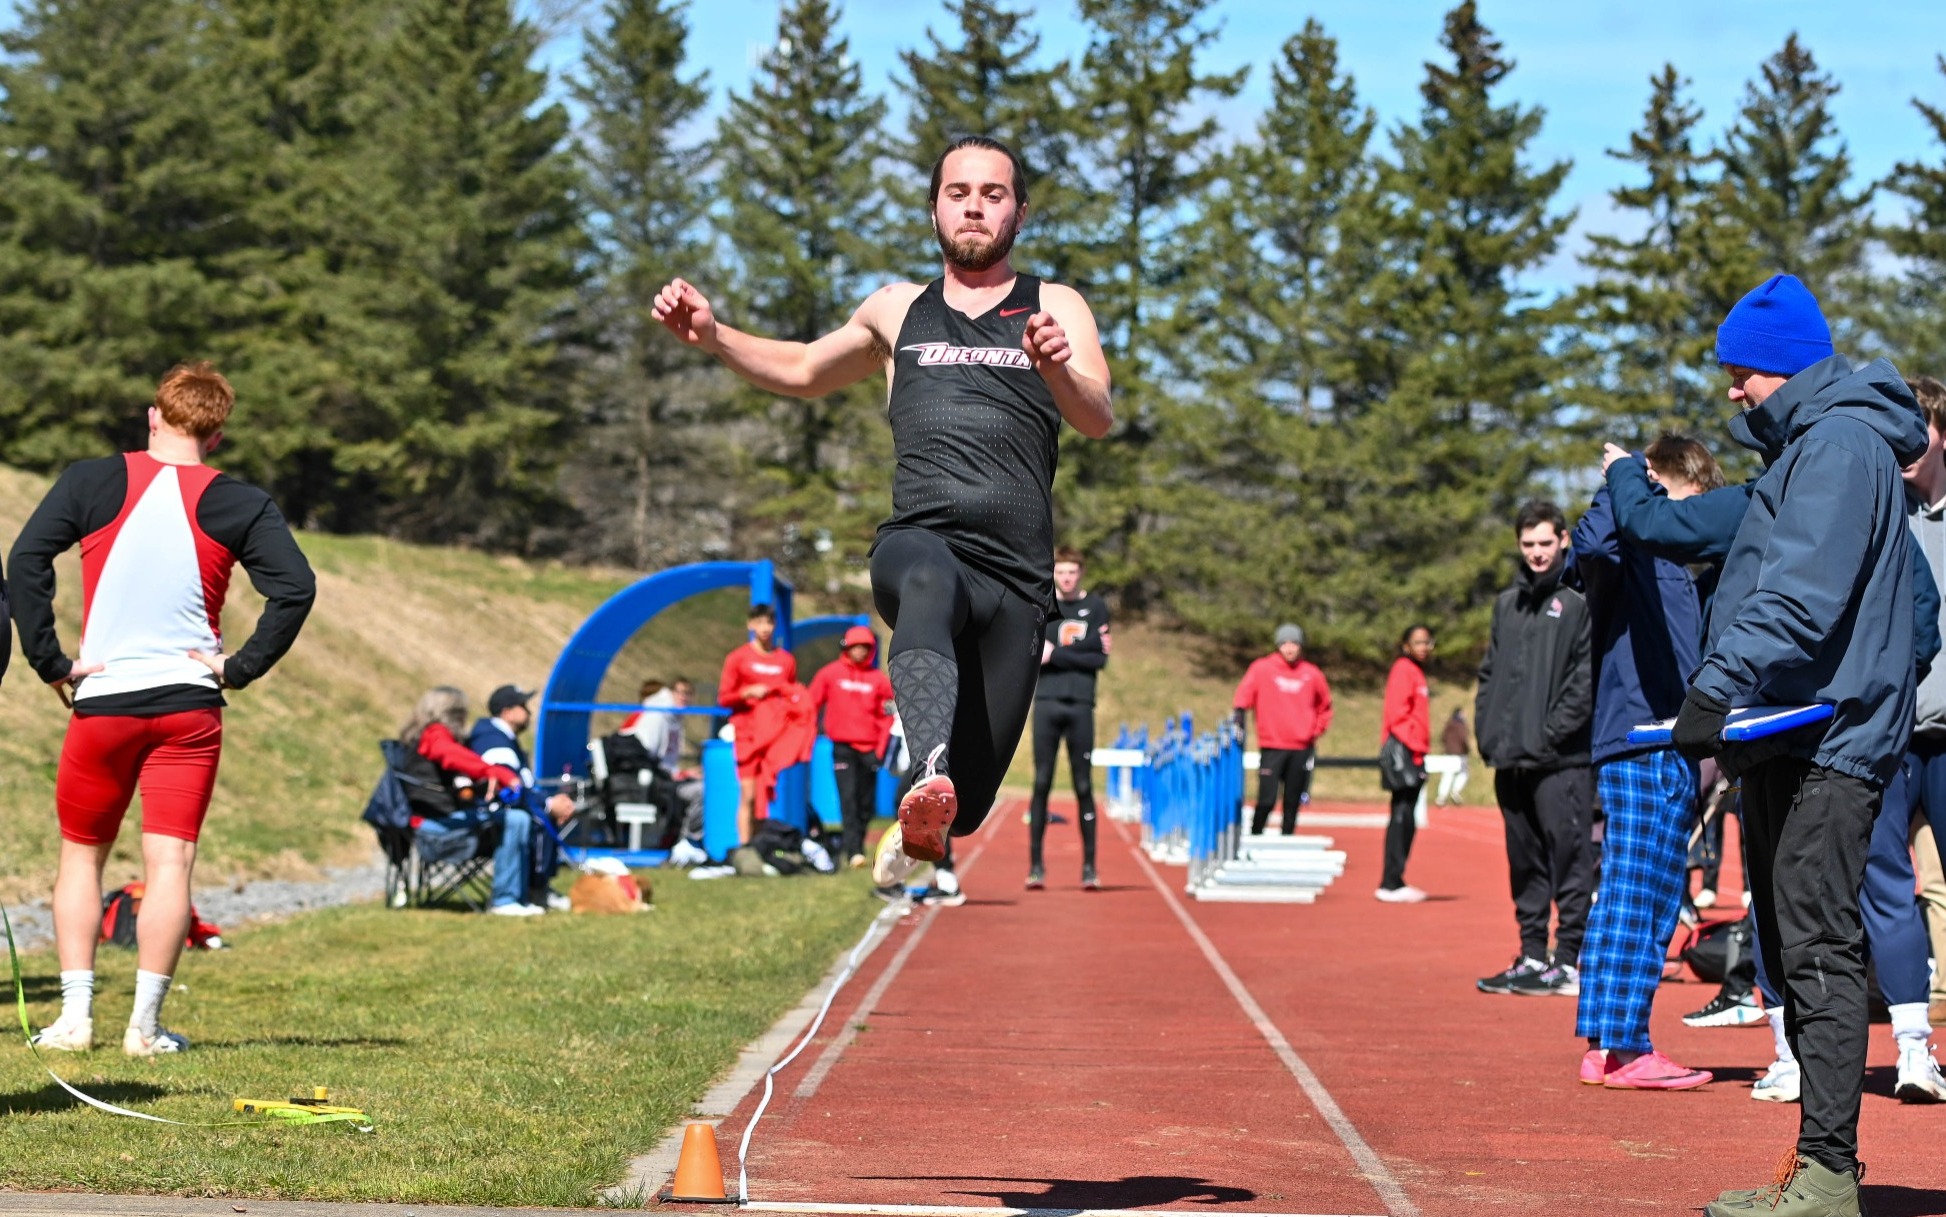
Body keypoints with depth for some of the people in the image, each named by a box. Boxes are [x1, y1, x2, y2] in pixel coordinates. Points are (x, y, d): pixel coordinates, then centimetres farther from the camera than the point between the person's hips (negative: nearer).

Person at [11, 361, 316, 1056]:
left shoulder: (93, 482, 0)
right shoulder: (238, 504, 1)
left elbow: (26, 560, -9)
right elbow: (296, 588, -8)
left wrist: (48, 660, -5)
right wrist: (242, 668, -2)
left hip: (101, 701, 0)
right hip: (190, 706, 0)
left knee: (81, 854, 15)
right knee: (170, 862, 1)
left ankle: (75, 1016, 9)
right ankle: (145, 1024, -3)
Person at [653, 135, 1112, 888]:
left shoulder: (1055, 310, 13)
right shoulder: (897, 311, 23)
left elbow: (1097, 421, -4)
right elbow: (803, 372, 39)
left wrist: (1059, 369, -27)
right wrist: (711, 336, 22)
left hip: (1015, 577, 0)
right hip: (919, 543, 0)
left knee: (966, 808, -2)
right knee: (928, 584, -40)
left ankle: (920, 825, 36)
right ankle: (929, 776, -64)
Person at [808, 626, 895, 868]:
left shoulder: (878, 678, 4)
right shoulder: (830, 673, 3)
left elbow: (887, 715, 7)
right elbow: (811, 705, 7)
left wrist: (881, 748, 0)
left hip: (870, 748, 2)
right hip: (842, 746, -2)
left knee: (866, 804, 5)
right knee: (848, 798, -13)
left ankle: (853, 845, 20)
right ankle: (853, 852, -19)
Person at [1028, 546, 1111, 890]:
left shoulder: (1096, 606, 8)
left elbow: (1100, 658, 0)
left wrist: (1056, 654, -8)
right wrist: (1078, 653, -11)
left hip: (1081, 704, 0)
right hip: (1047, 703, 0)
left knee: (1084, 786, 1)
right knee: (1041, 784, -1)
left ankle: (1089, 866, 4)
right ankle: (1036, 865, 2)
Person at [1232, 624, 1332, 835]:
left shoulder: (1311, 674, 7)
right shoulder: (1262, 669, 1)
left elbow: (1324, 706, 19)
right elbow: (1244, 696, -1)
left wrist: (1317, 729, 10)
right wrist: (1239, 717, -15)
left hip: (1302, 748, 3)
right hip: (1271, 747, -2)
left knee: (1293, 803, 6)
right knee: (1266, 800, -10)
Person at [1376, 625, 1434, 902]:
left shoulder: (1416, 672, 21)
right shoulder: (1404, 670, -8)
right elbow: (1396, 713, -17)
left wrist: (1421, 749, 15)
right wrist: (1411, 745, -20)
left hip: (1415, 753, 10)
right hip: (1404, 752, -10)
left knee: (1406, 819, 11)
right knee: (1402, 816, -10)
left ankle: (1394, 881, 15)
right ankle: (1391, 884, -9)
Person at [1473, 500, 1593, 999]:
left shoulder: (1582, 598, -3)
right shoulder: (1508, 603, 18)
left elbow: (1588, 678, -10)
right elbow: (1490, 673, 20)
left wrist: (1549, 734, -15)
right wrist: (1488, 731, 6)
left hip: (1563, 760, -7)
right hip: (1511, 760, 7)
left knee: (1569, 859, -5)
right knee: (1525, 863, 11)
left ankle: (1569, 961, -2)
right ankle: (1532, 957, 17)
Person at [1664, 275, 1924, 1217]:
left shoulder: (1841, 444, -11)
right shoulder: (1803, 443, 22)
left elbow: (1803, 598, -24)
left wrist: (1721, 687, -30)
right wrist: (1727, 708, 21)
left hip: (1825, 742, -11)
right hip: (1788, 743, 11)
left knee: (1818, 951, -13)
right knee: (1793, 952, 11)